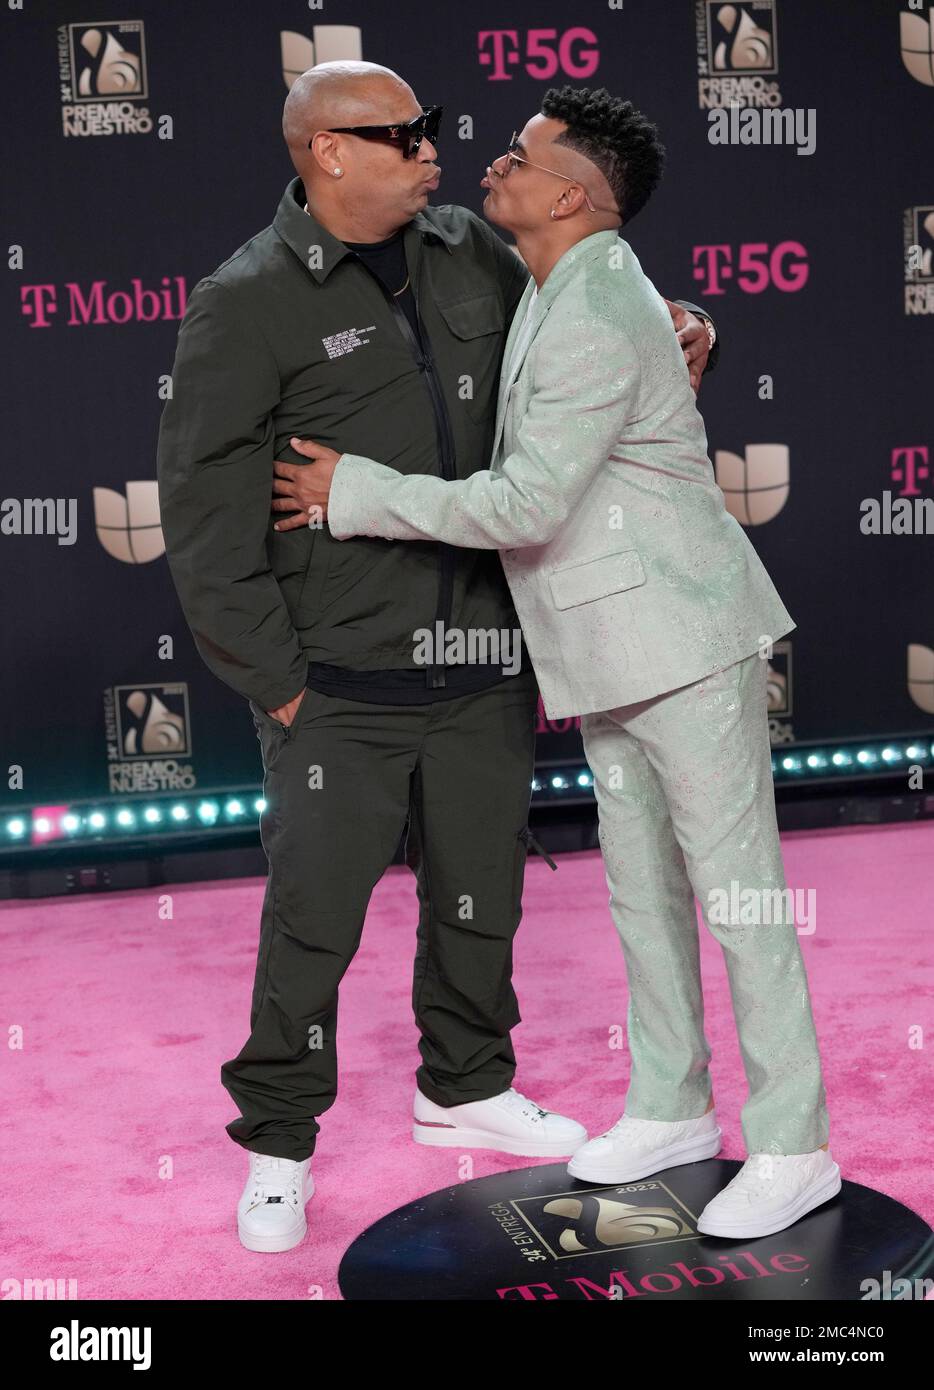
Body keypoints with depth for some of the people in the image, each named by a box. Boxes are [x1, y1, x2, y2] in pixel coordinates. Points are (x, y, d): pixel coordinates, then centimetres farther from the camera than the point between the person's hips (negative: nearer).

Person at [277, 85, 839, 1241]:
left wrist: (353, 493, -16)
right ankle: (671, 1108, 28)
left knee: (738, 890, -2)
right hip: (610, 652, 10)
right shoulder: (554, 290, 13)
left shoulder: (597, 322, -19)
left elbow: (524, 506, -23)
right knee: (640, 886, 15)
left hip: (682, 640, -10)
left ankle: (792, 1147, 9)